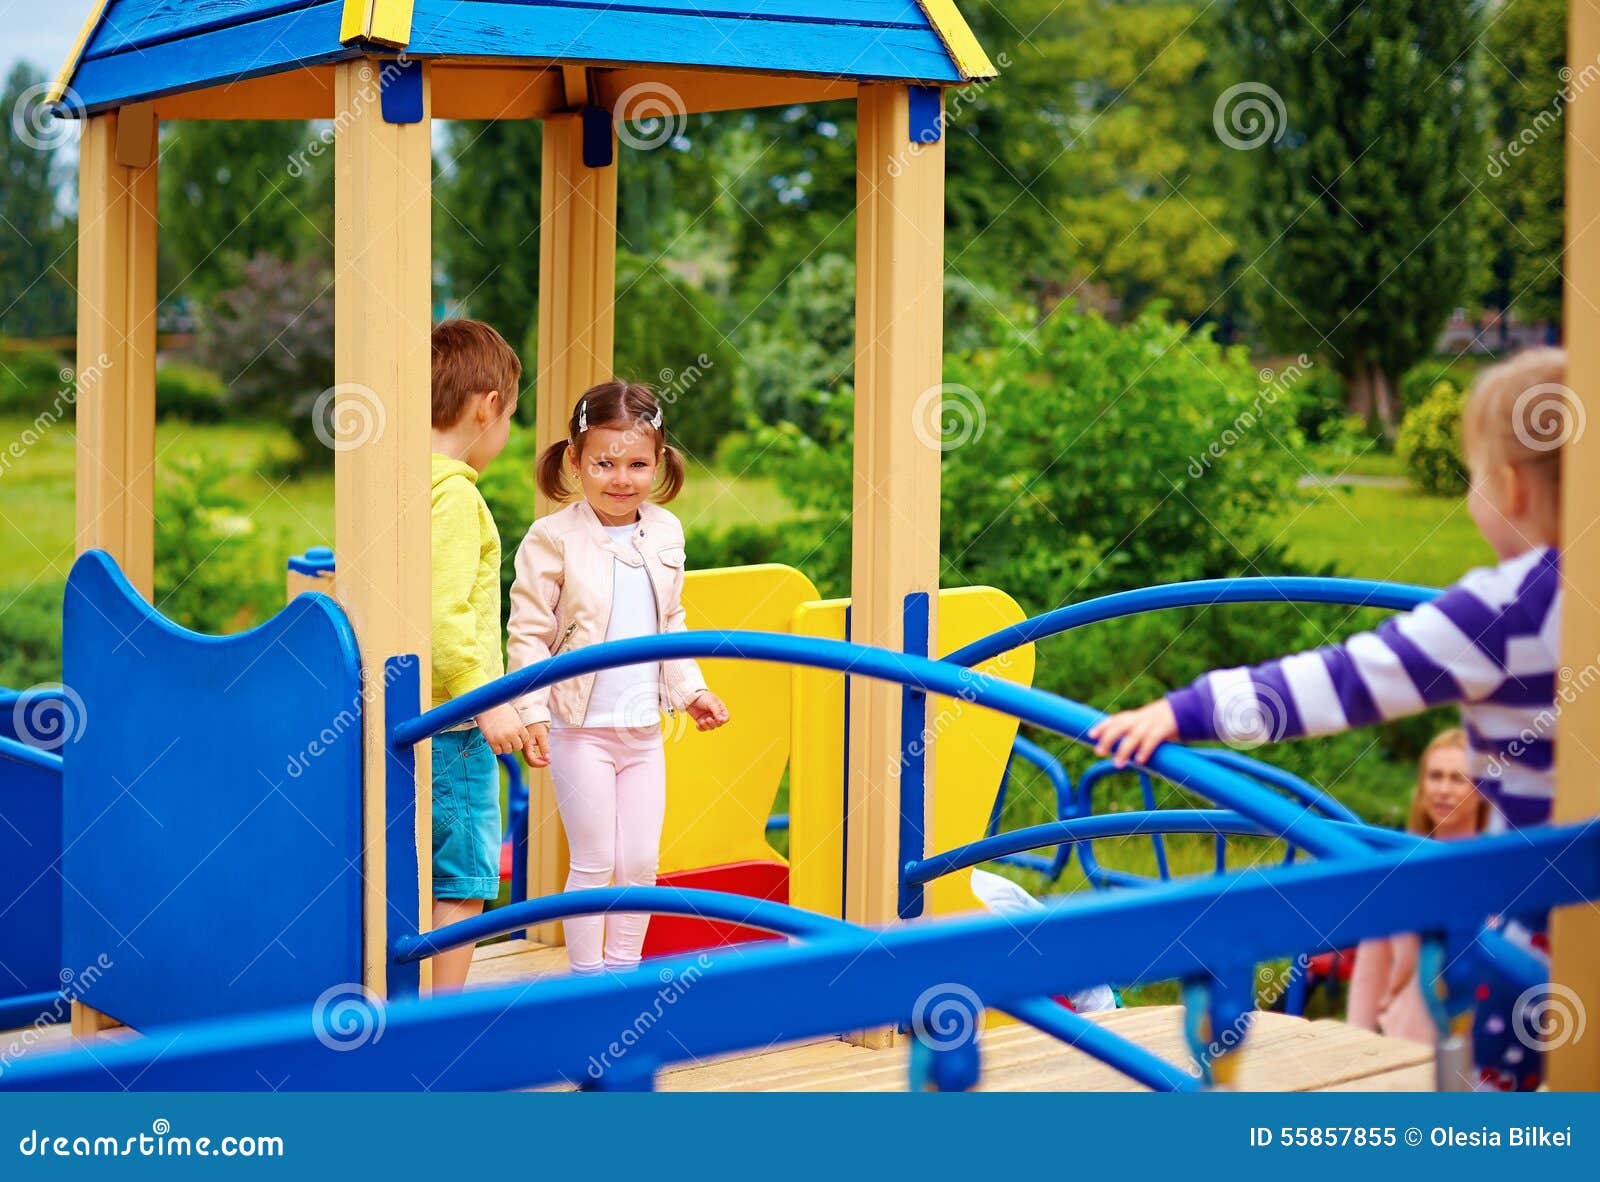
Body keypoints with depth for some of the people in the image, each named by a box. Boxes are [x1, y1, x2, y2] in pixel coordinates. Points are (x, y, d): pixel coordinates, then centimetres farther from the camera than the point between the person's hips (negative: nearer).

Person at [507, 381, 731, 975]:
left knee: (641, 862, 8)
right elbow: (528, 635, -10)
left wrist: (690, 688, 14)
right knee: (594, 860, 1)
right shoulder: (554, 538, -11)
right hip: (579, 727, -5)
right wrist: (533, 713, -16)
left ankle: (624, 969, 23)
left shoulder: (665, 532, 5)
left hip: (644, 727, 5)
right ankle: (586, 977, 14)